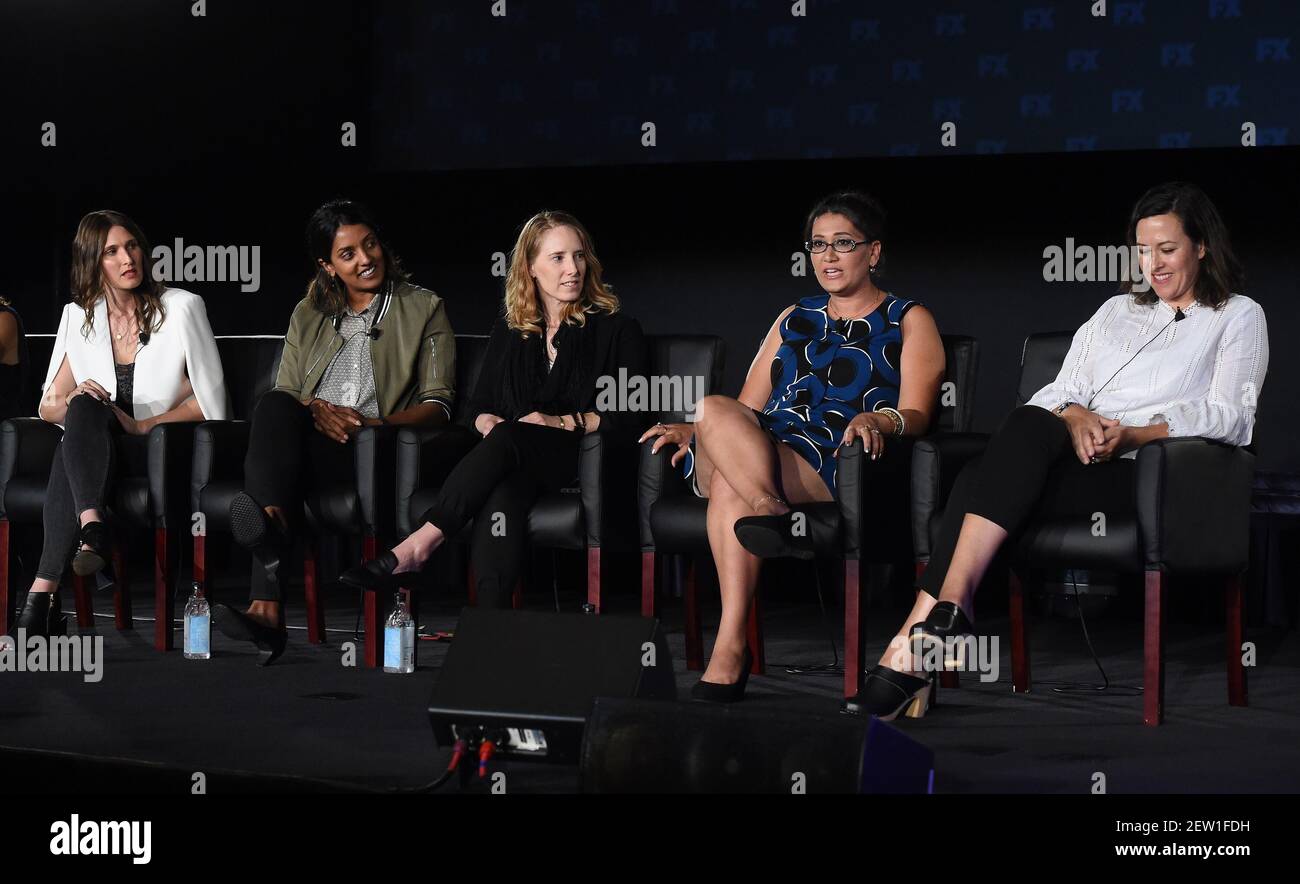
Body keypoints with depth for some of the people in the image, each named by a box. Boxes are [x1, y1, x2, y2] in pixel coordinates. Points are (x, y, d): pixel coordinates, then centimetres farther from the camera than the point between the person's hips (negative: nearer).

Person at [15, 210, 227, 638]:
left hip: (164, 448, -3)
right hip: (97, 447, 3)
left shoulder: (181, 307, 1)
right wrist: (71, 402, -13)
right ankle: (92, 530, -52)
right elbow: (48, 405, 11)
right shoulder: (78, 316, 11)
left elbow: (210, 401, -2)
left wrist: (143, 425, -13)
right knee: (84, 406, -33)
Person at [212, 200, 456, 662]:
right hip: (307, 439, 3)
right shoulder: (308, 315, 26)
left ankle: (267, 601, -55)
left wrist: (374, 424, -14)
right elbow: (283, 394, 17)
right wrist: (315, 411, -8)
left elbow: (438, 404, 4)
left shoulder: (424, 308, 14)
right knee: (275, 406, -35)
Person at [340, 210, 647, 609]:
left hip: (583, 458, -2)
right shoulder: (510, 329, 20)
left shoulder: (617, 329, 8)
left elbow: (628, 417, 0)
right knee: (503, 495, -37)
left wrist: (562, 422, -12)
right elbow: (478, 404, 22)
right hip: (515, 463, 2)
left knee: (508, 439, -35)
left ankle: (417, 546, -40)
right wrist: (485, 420, -2)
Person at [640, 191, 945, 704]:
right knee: (713, 412, -34)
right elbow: (748, 408, 23)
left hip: (839, 464, -4)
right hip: (755, 455, 5)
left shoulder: (909, 321, 17)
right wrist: (696, 431, 1)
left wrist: (881, 419, -22)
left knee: (729, 485, -36)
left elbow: (916, 415, 2)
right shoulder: (793, 319, 31)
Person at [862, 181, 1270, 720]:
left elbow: (1230, 416, 2)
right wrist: (1075, 416, -7)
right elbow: (1064, 388, 19)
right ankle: (947, 613, -44)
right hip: (1077, 457, 4)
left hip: (1151, 472, -4)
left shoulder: (1239, 317, 16)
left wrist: (1135, 435, -14)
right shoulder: (1115, 311, 31)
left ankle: (915, 645, -42)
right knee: (1031, 421, -34)